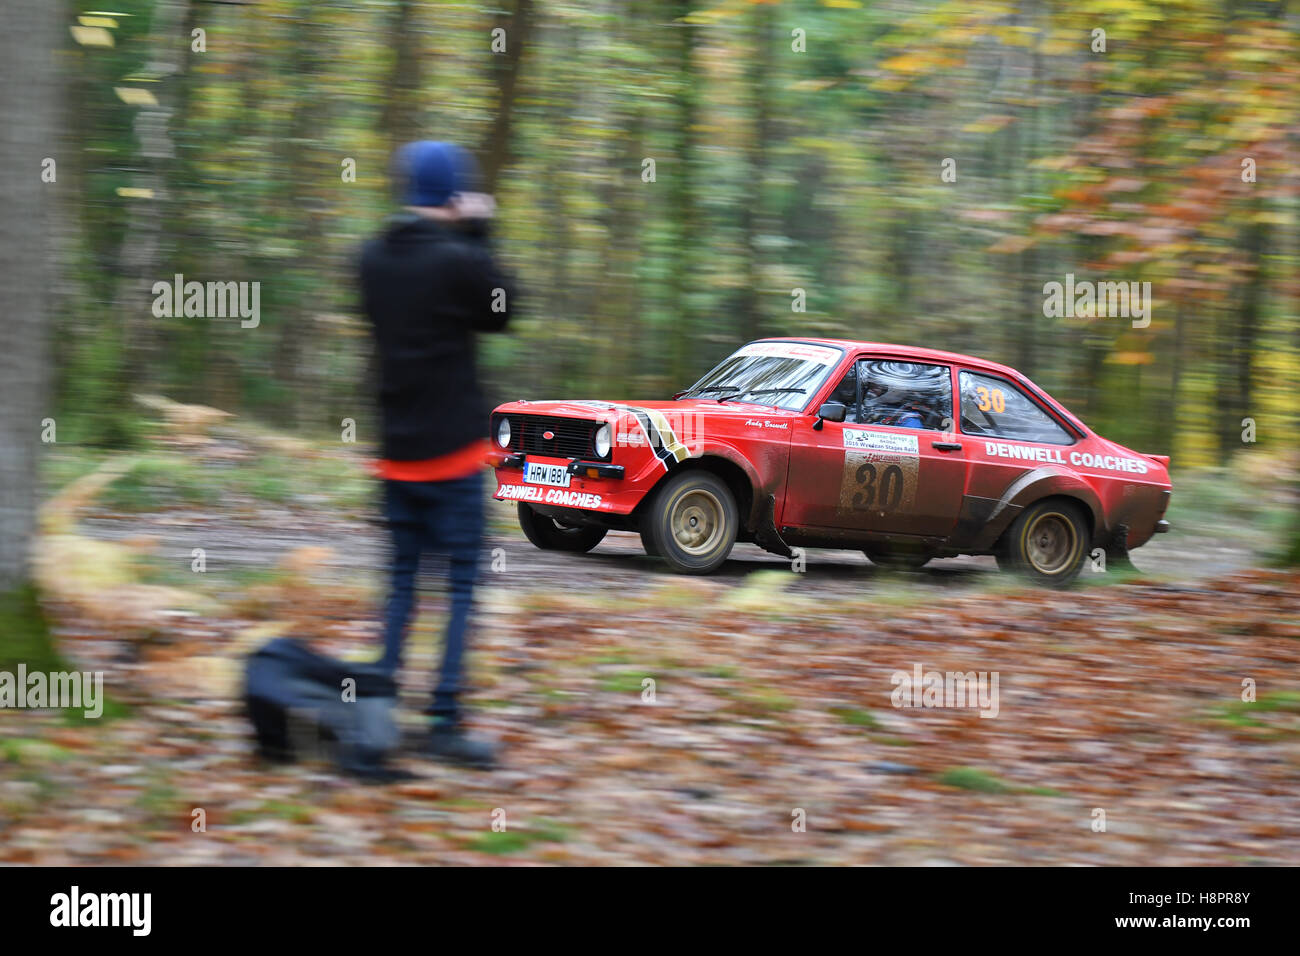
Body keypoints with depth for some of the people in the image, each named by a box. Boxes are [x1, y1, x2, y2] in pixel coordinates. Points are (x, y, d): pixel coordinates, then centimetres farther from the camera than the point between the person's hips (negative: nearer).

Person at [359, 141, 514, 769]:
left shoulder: (374, 258, 3)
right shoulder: (458, 260, -15)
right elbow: (499, 313, -1)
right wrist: (478, 235, 1)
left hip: (396, 451, 6)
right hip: (453, 448, -6)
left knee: (402, 578, 14)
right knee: (462, 582, -1)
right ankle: (445, 722, -5)